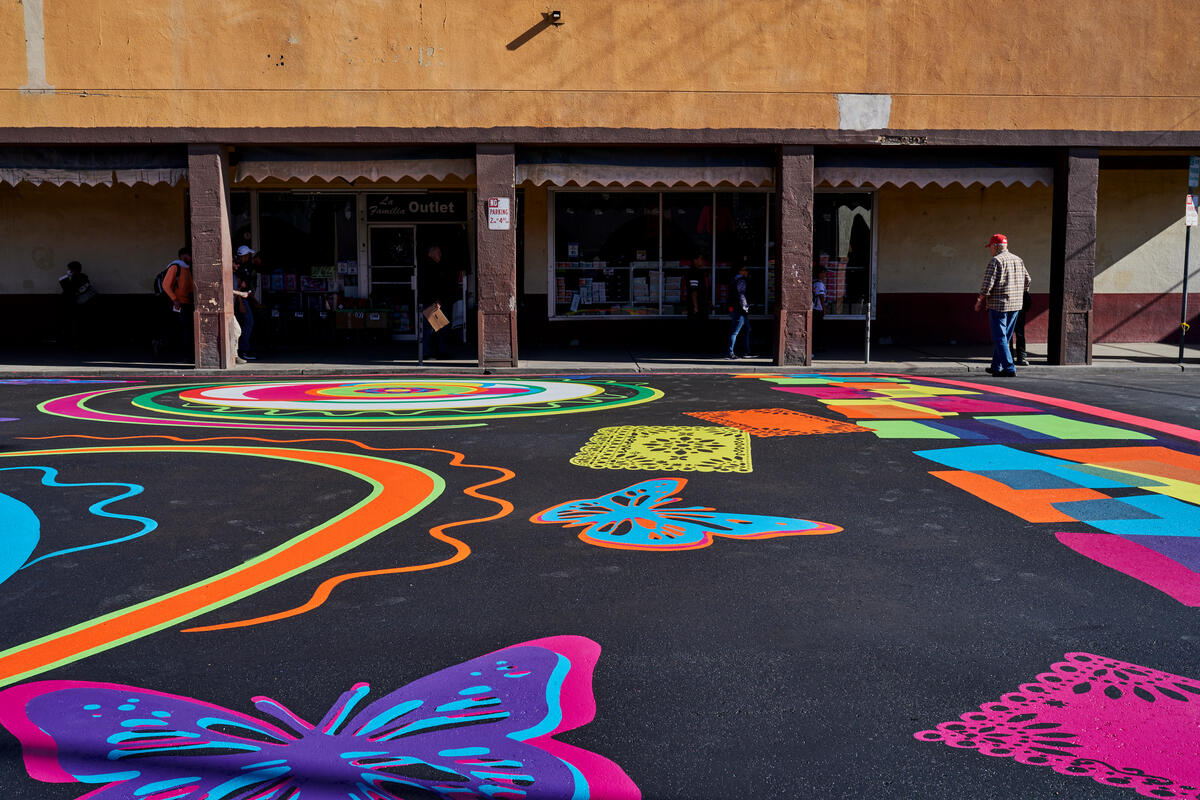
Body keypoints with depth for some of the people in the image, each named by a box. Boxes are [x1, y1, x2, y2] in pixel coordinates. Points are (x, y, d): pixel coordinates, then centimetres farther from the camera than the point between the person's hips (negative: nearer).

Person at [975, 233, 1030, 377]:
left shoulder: (996, 261, -11)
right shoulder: (1018, 260, 13)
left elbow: (988, 283, -15)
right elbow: (1027, 280, 18)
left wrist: (980, 300, -4)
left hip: (998, 305, -8)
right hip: (1015, 306, 8)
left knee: (1000, 338, -4)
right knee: (1003, 337, 16)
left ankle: (1009, 368, -9)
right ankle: (996, 367, 22)